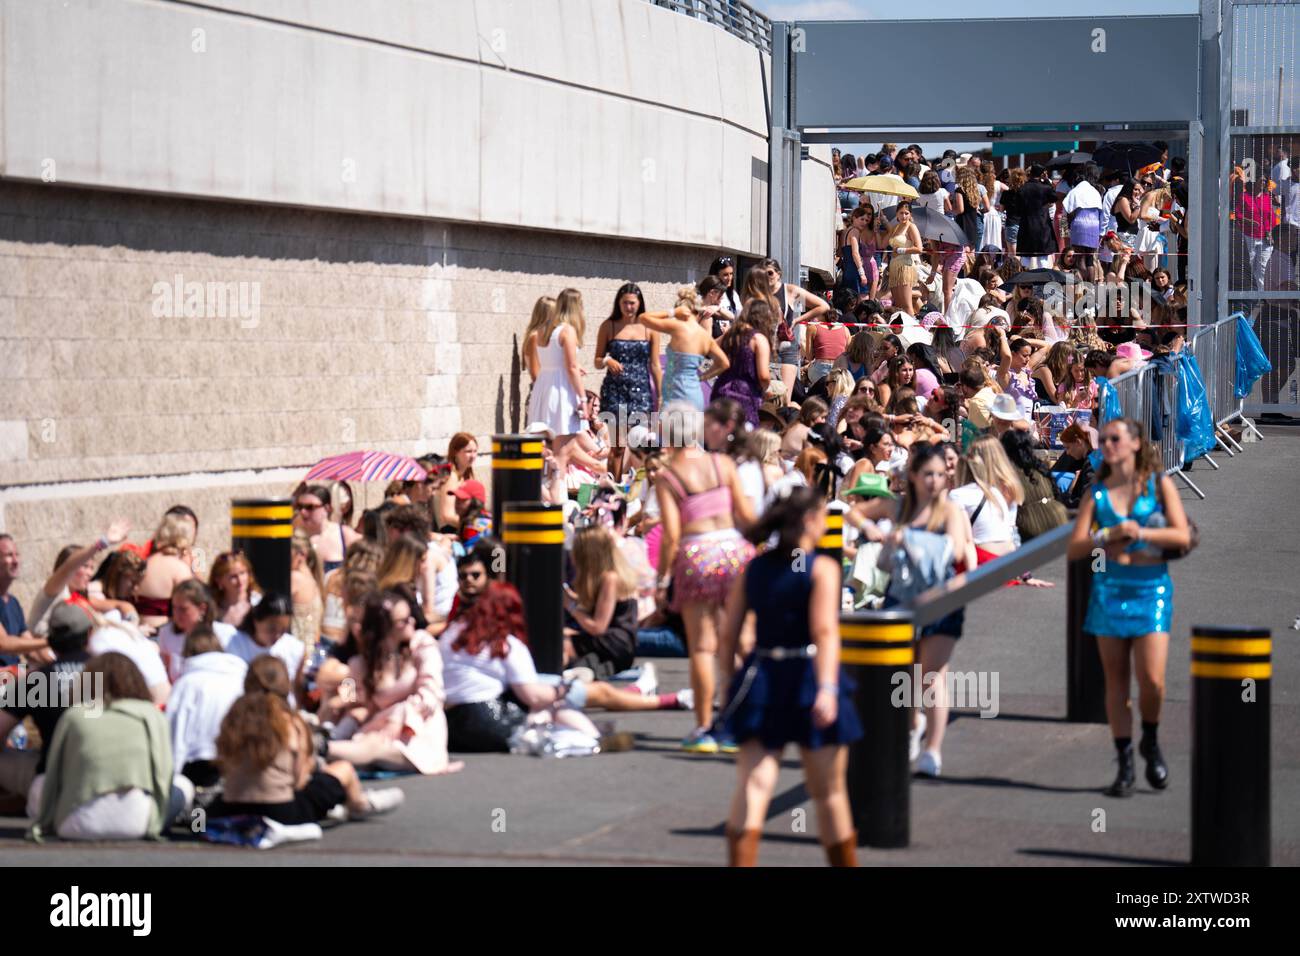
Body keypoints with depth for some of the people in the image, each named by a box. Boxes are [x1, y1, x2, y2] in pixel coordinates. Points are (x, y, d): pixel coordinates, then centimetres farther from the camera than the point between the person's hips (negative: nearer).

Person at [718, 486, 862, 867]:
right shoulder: (822, 568, -6)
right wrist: (827, 688, -27)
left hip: (761, 679, 4)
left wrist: (731, 684, 21)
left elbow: (728, 637, 9)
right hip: (807, 677, -4)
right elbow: (825, 632, -19)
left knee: (752, 788, -5)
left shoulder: (752, 569, 8)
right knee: (830, 794, 10)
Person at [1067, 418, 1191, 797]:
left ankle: (1150, 742, 16)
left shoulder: (1159, 484, 4)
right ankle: (1125, 764, 9)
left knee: (1152, 680, -12)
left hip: (1151, 588, -2)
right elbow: (1075, 549, 1)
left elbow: (1182, 536, -5)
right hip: (1109, 590, 2)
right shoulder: (1097, 493, 8)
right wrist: (1110, 536, -14)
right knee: (1116, 682, 2)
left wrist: (1141, 532, -16)